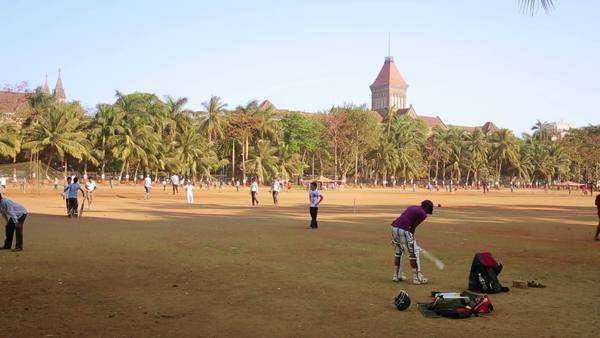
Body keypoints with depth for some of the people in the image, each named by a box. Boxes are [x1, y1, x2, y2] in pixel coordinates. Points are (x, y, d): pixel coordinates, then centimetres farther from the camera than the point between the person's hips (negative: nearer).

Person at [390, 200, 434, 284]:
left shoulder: (412, 207, 23)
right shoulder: (423, 214, 1)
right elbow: (413, 227, -2)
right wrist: (412, 238, 11)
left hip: (394, 227, 8)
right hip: (403, 230, -8)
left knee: (399, 251, 24)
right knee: (413, 253, 4)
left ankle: (397, 275, 31)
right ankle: (417, 277, 8)